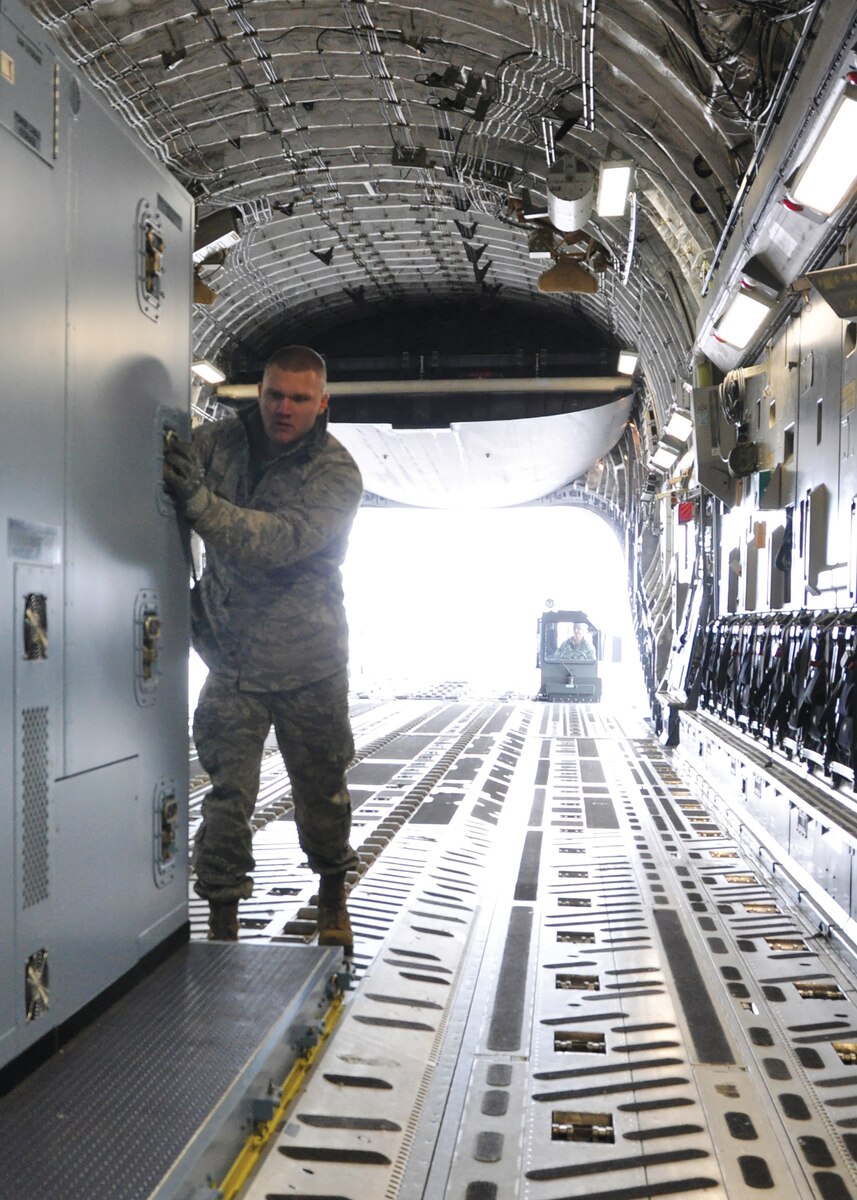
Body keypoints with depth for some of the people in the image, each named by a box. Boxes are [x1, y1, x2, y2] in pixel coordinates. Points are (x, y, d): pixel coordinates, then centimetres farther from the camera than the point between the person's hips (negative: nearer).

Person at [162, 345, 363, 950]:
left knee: (322, 788, 12)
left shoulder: (336, 473, -13)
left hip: (307, 659, -1)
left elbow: (281, 539, -29)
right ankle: (223, 923, 10)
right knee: (228, 792, -3)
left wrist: (198, 499, -41)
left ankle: (332, 900, 36)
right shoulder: (220, 439, -1)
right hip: (232, 651, 2)